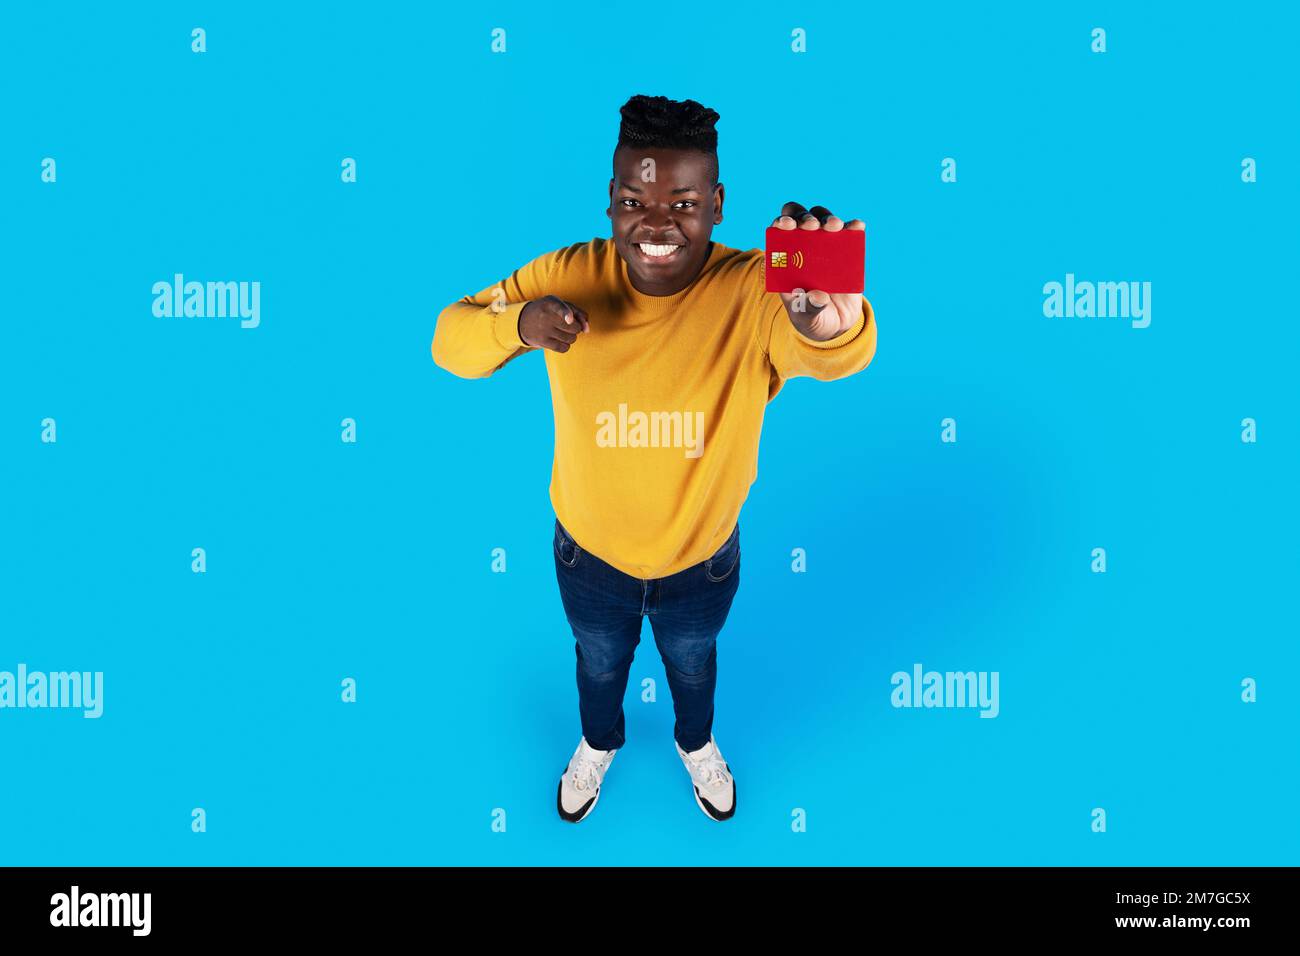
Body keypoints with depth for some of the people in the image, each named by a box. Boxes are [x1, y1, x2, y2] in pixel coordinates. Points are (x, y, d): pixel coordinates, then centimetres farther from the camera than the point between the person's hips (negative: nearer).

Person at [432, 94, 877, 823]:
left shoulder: (755, 291, -32)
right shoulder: (570, 276, -24)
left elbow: (836, 356, -52)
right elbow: (451, 341, -17)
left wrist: (831, 323, -79)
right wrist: (516, 322, -42)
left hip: (702, 557, -1)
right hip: (590, 551, 1)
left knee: (692, 663, 32)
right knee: (600, 663, 31)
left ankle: (697, 743, 66)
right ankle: (600, 743, 65)